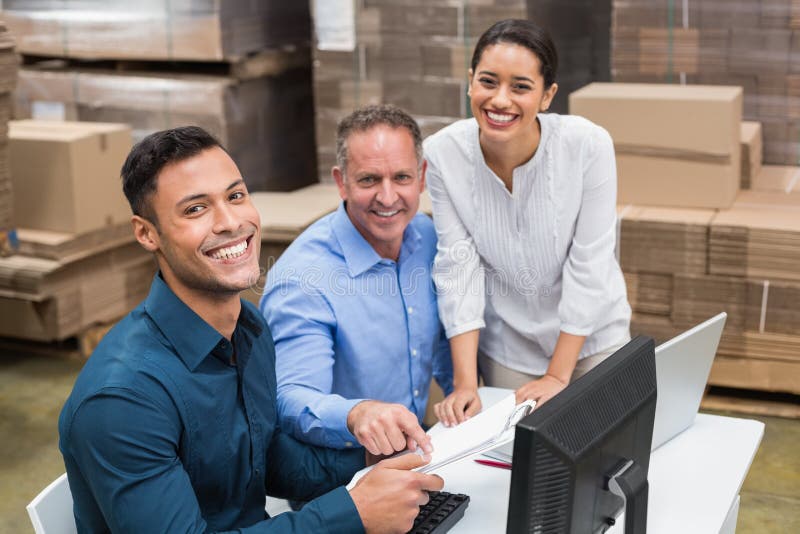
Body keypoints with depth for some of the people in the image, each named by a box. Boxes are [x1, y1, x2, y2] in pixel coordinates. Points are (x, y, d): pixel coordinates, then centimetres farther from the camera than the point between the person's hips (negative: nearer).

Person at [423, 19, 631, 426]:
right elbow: (458, 266, -16)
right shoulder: (442, 153, -18)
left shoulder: (589, 145, -24)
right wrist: (465, 383, -19)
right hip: (504, 343, 1)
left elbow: (588, 266, -19)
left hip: (591, 337, -1)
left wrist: (557, 377, -17)